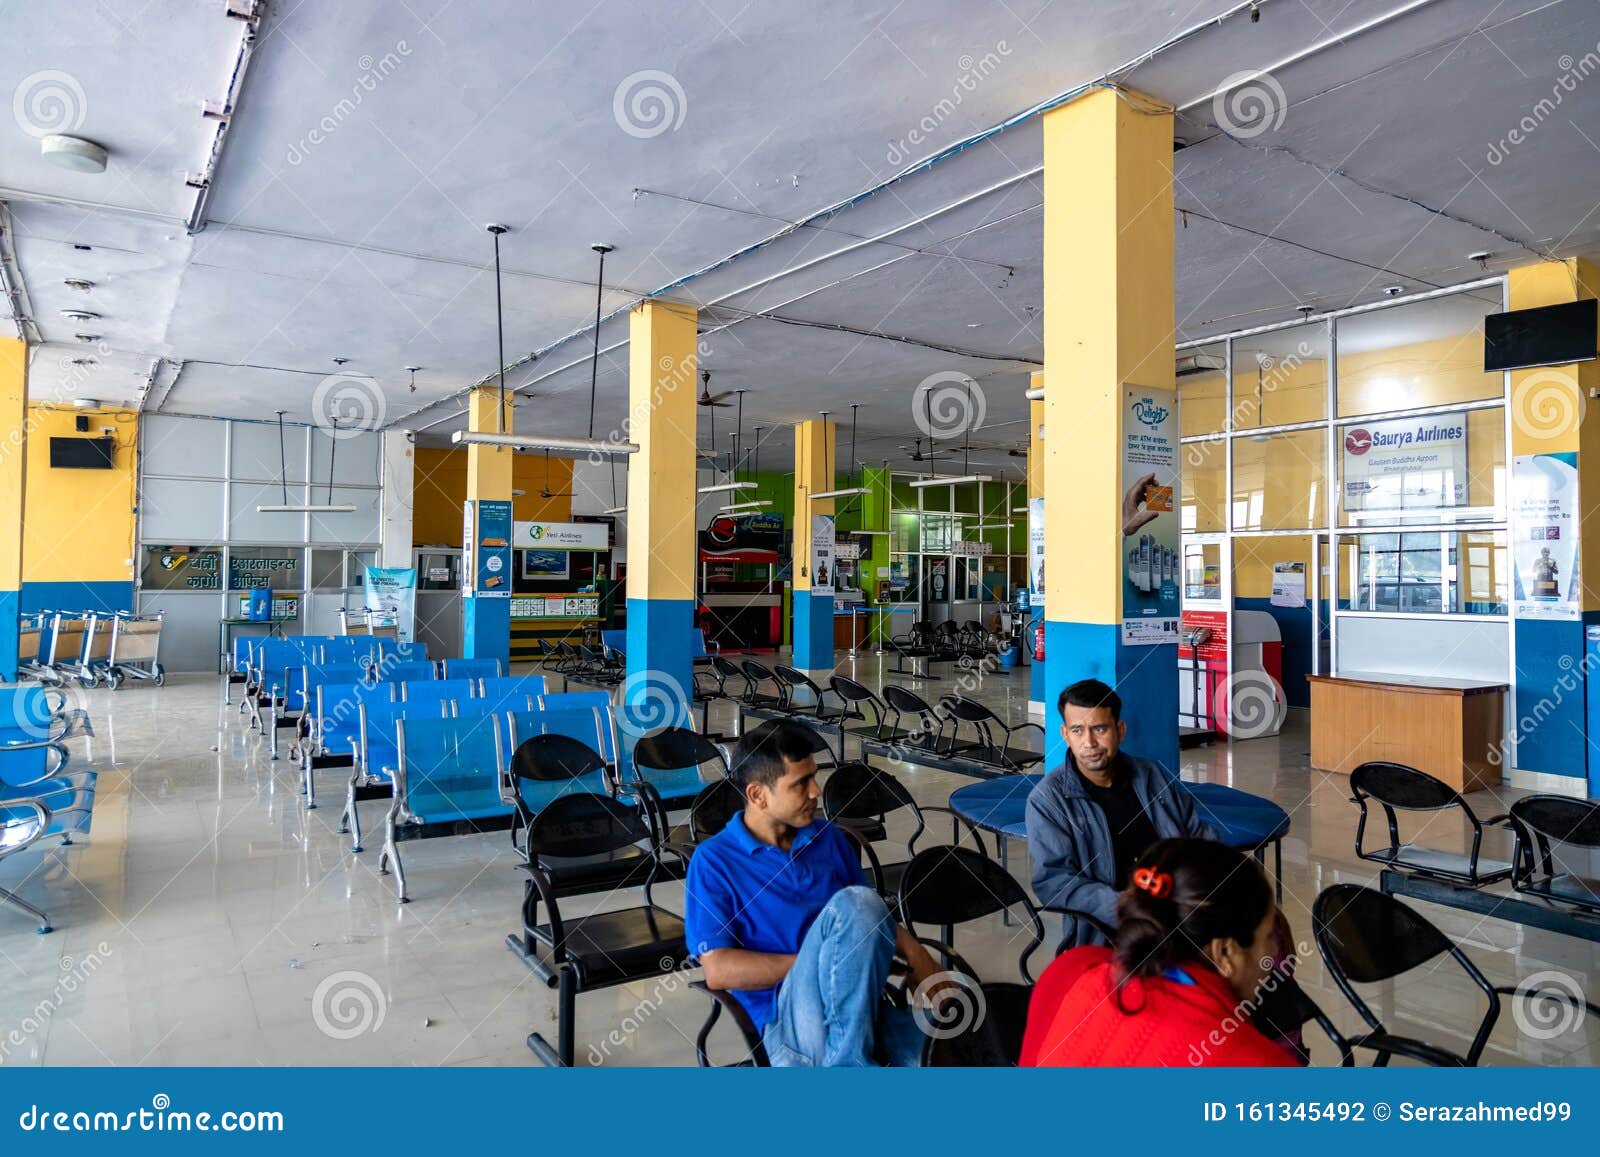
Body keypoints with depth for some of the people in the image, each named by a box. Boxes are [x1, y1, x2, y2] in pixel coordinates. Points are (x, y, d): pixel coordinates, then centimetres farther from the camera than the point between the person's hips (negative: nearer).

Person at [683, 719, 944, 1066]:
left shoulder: (829, 837, 16)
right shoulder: (713, 861, 0)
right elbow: (718, 971, -7)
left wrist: (914, 952, 0)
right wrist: (823, 961, -10)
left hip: (859, 1004, 3)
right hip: (787, 1016, -3)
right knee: (853, 904, -31)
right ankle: (850, 1060, -22)